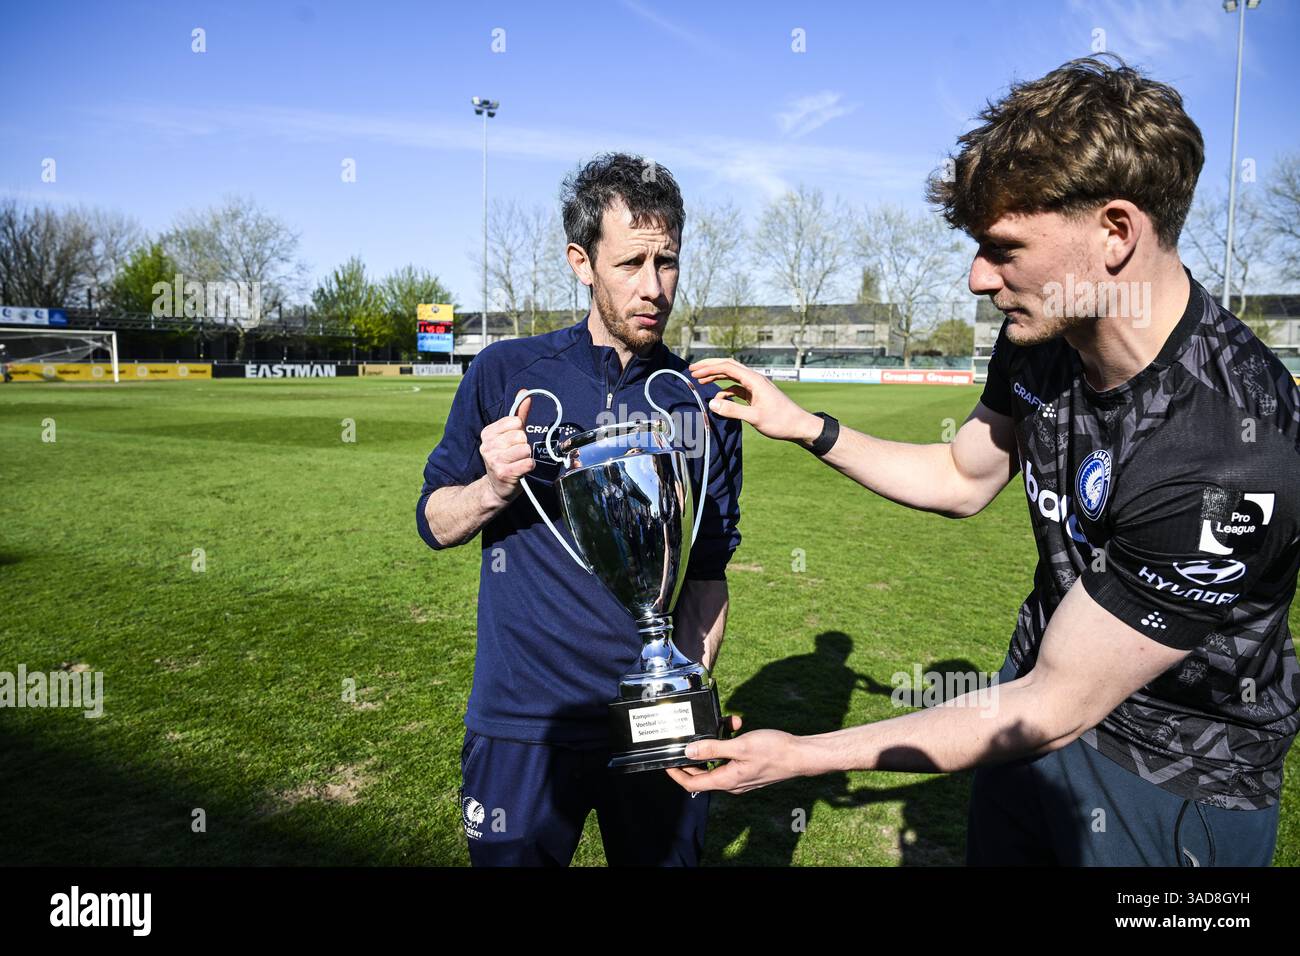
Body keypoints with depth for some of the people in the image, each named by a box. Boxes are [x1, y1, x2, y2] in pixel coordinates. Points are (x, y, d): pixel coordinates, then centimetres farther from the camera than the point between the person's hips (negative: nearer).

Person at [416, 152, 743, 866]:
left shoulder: (704, 402, 0)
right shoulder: (505, 373, -5)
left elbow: (707, 569, 6)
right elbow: (434, 523, 1)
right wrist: (492, 490, -19)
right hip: (522, 724, -1)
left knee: (667, 856, 17)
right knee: (513, 858, 15)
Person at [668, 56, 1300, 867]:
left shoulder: (1230, 457, -35)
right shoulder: (1043, 337, -12)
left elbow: (1053, 711, -29)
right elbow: (965, 479, 5)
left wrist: (801, 757, -25)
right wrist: (804, 427, -6)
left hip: (1179, 775, -6)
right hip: (1048, 683, 7)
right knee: (989, 847, 23)